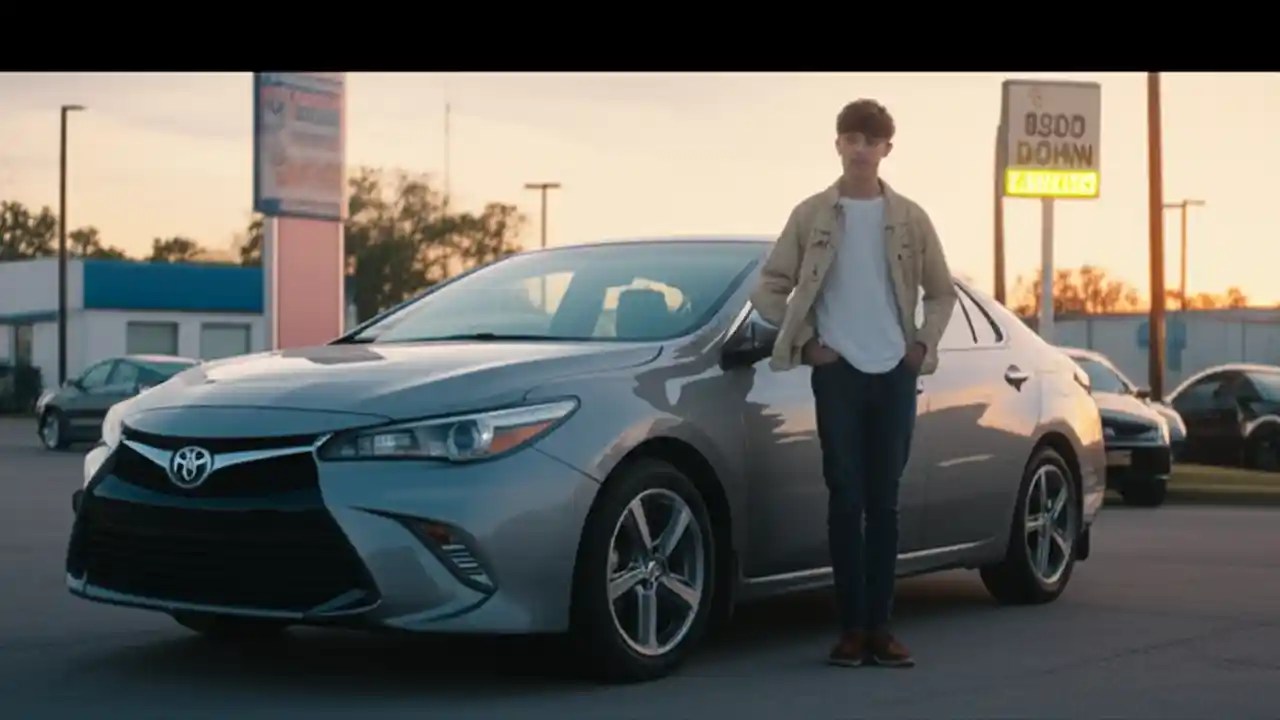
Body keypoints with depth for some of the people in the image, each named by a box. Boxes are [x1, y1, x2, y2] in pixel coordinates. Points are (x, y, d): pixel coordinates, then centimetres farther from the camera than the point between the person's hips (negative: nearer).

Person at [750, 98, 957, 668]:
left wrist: (924, 344, 4)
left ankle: (879, 625, 8)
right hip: (838, 372, -1)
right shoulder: (811, 214, 2)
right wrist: (803, 342, -2)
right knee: (846, 498, -2)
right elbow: (769, 288, 6)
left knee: (884, 500, 4)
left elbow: (942, 292, 16)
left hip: (895, 374, 2)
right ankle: (852, 626, 3)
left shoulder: (910, 218, 7)